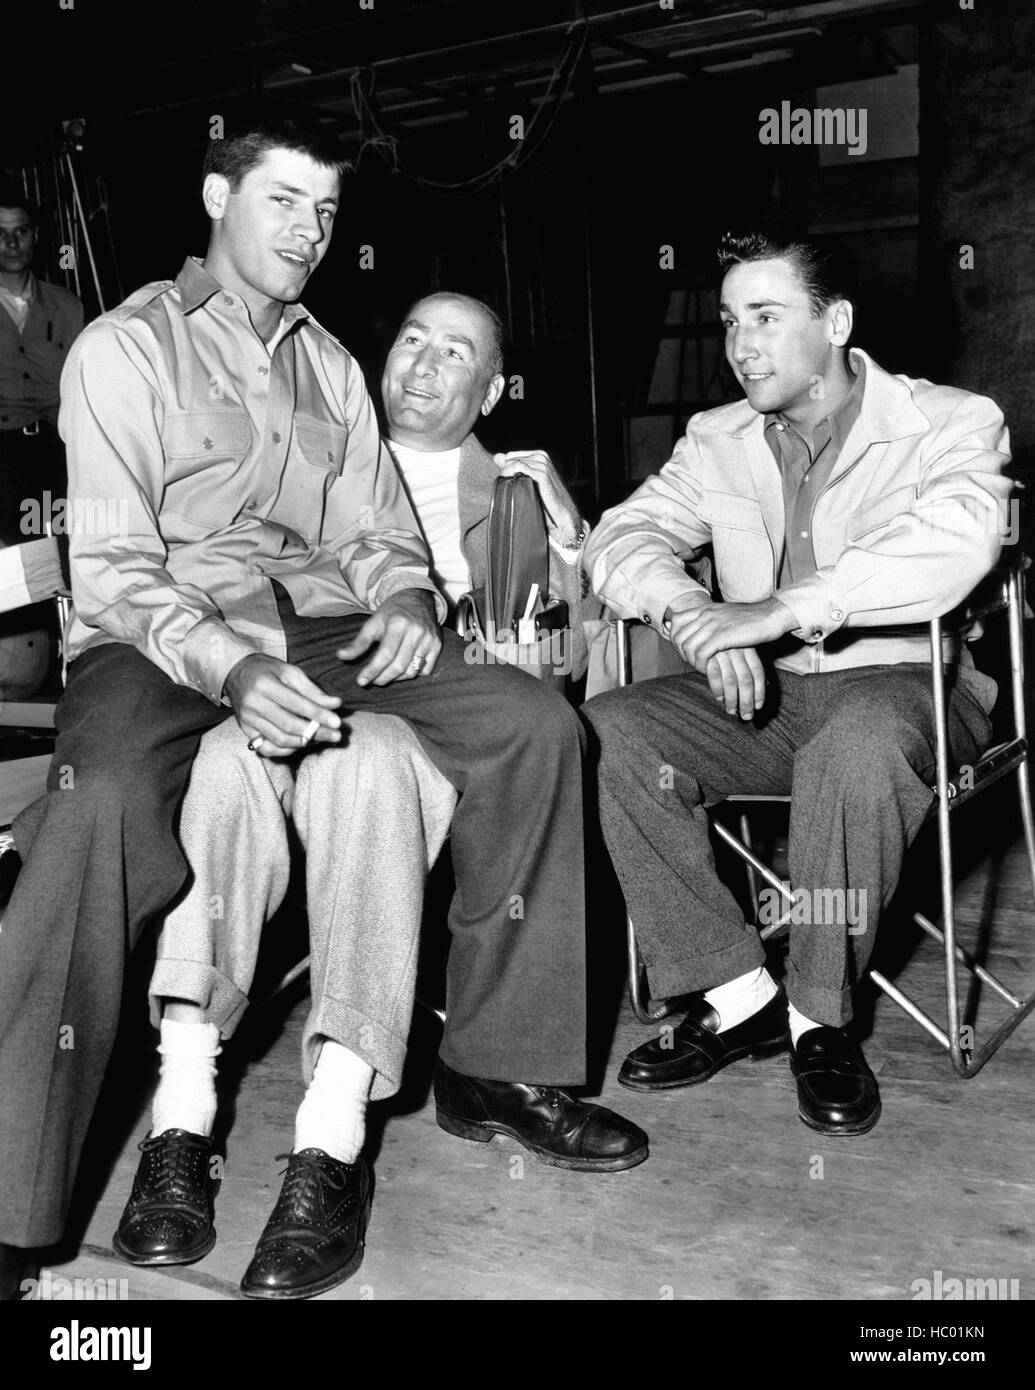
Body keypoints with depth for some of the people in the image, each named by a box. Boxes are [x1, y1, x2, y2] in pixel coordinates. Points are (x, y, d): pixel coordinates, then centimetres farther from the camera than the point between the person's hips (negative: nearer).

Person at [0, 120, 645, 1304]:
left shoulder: (327, 361, 21)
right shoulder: (126, 348, 3)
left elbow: (374, 528, 18)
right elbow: (115, 572, -7)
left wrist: (405, 597, -7)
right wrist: (232, 668, -25)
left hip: (322, 629, 5)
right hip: (160, 640, -5)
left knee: (534, 722, -14)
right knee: (103, 799, -37)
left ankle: (498, 1068, -5)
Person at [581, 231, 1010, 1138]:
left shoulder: (951, 423, -2)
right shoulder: (717, 441, 12)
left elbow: (955, 542, -23)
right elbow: (622, 538, 1)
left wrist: (781, 609, -31)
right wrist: (693, 615, -22)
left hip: (900, 684, -4)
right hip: (758, 694, 4)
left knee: (859, 740, -39)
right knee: (607, 732, -21)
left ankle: (821, 1020, -17)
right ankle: (740, 997, -11)